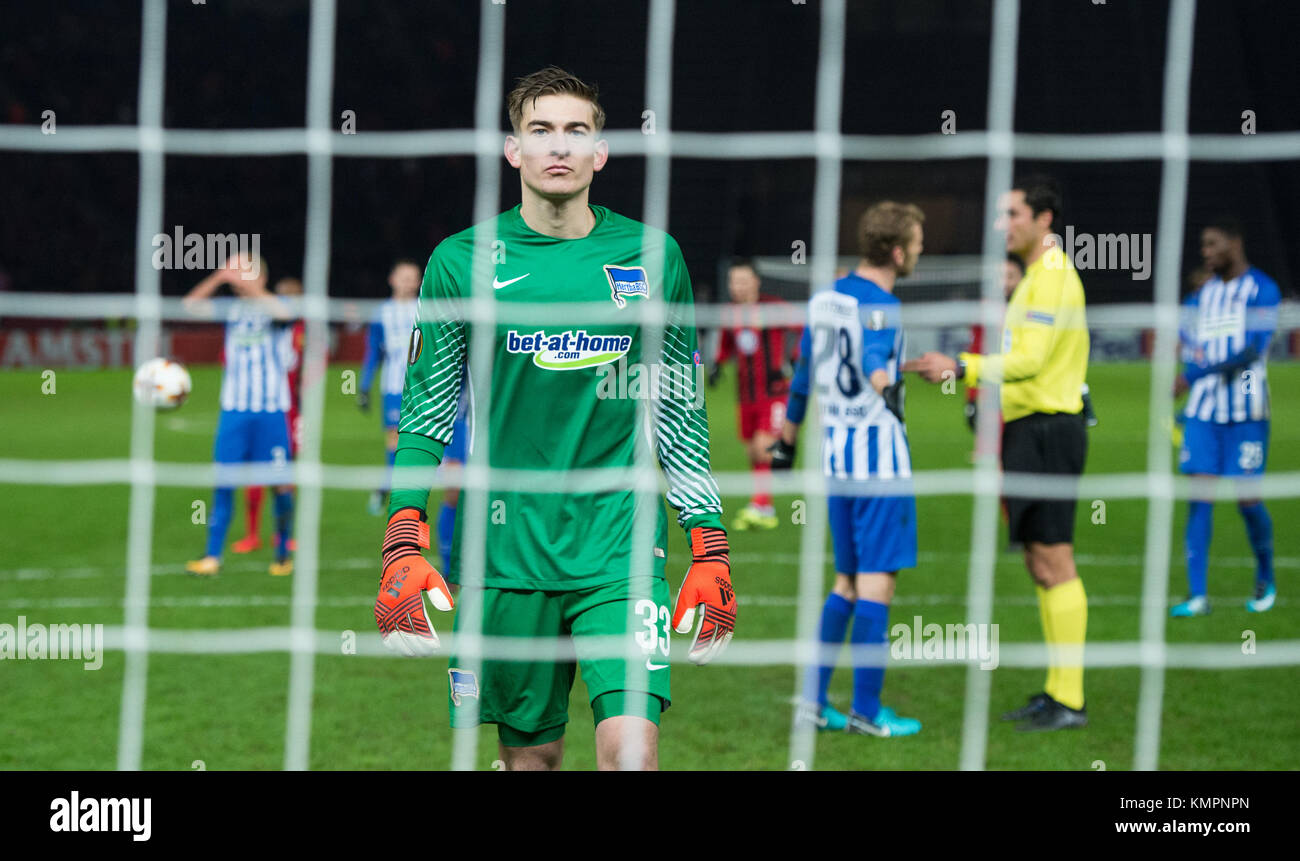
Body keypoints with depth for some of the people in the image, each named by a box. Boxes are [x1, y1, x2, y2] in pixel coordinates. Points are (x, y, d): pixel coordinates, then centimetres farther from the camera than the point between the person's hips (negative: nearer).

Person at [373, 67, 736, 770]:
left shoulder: (650, 257, 4)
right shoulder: (462, 262, 1)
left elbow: (682, 414, 10)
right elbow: (425, 411, 5)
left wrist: (710, 548, 7)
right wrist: (404, 546, -5)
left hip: (621, 550, 0)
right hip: (505, 549, 0)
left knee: (631, 743, -16)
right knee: (529, 751, 8)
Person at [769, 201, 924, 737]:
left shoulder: (824, 300, 11)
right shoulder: (881, 306, -13)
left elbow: (803, 377, 19)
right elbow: (876, 368, -31)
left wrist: (787, 442, 29)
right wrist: (887, 376, -51)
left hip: (834, 451, 8)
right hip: (878, 451, -8)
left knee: (849, 582, 15)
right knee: (878, 581, -2)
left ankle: (813, 699, 14)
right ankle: (866, 710, 0)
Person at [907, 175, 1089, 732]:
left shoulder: (1054, 276, -13)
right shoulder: (1035, 276, 19)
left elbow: (1031, 358, -23)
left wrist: (961, 368, -27)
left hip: (1048, 430, -10)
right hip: (1030, 430, 10)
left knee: (1053, 565, -9)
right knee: (1042, 567, 11)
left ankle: (1069, 701, -7)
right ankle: (1056, 690, 16)